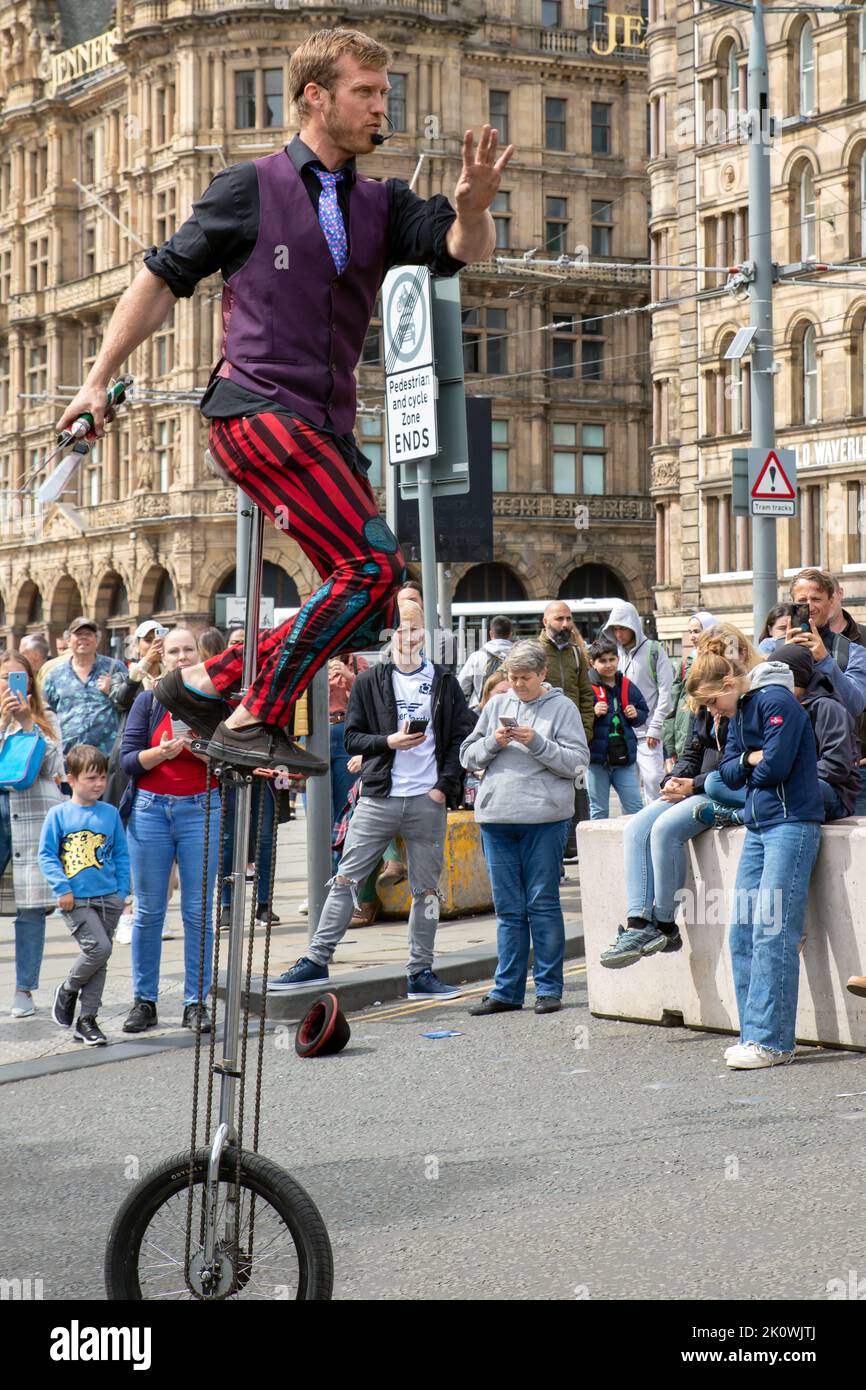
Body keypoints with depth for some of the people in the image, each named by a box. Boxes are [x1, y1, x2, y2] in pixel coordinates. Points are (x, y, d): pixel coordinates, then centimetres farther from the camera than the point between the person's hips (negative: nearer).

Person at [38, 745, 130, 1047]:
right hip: (76, 900, -4)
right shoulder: (59, 814, -2)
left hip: (108, 899, 4)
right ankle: (68, 990, 8)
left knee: (99, 960, 6)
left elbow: (121, 855, 14)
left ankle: (87, 1020, 16)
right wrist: (62, 887, -11)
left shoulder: (110, 813, 8)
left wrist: (122, 892, 7)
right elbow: (46, 855, -1)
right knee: (98, 947, -19)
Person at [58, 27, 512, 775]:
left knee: (368, 613, 3)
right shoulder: (251, 187, 2)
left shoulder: (382, 205, 14)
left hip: (327, 426, 7)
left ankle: (207, 683, 14)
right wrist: (98, 381, 8)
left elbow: (464, 249, -2)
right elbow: (163, 279, 8)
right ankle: (255, 722, -13)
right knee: (375, 561, -21)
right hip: (255, 408, -7)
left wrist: (474, 207, -25)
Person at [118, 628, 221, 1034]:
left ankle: (196, 1002, 6)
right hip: (150, 810, 0)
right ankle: (144, 1001, 11)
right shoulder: (148, 702, 6)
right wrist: (161, 753, -17)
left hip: (200, 810, 0)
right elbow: (127, 761, 0)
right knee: (148, 910, 3)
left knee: (199, 911, 0)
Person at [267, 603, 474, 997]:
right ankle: (316, 960, 3)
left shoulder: (444, 683, 6)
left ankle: (420, 972, 15)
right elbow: (352, 737, 4)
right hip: (379, 798, -1)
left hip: (428, 802, 1)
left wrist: (446, 786, -5)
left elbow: (462, 738, 6)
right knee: (345, 881, -2)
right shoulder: (369, 681, 5)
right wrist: (388, 741, -14)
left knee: (426, 889, 7)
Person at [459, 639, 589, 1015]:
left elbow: (576, 761, -5)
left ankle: (549, 988, 8)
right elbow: (469, 757, 13)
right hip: (497, 818, 4)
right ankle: (507, 989, 12)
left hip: (544, 818, -4)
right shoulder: (496, 705, 14)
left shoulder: (561, 707, 3)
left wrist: (537, 742, -14)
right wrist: (492, 743, -5)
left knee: (543, 904, 0)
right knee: (508, 908, 8)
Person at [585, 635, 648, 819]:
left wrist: (636, 715, -1)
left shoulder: (627, 686, 8)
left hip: (623, 755, 4)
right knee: (599, 810, 6)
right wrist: (593, 713, -23)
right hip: (597, 757, -4)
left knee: (635, 807, 4)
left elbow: (644, 712, 20)